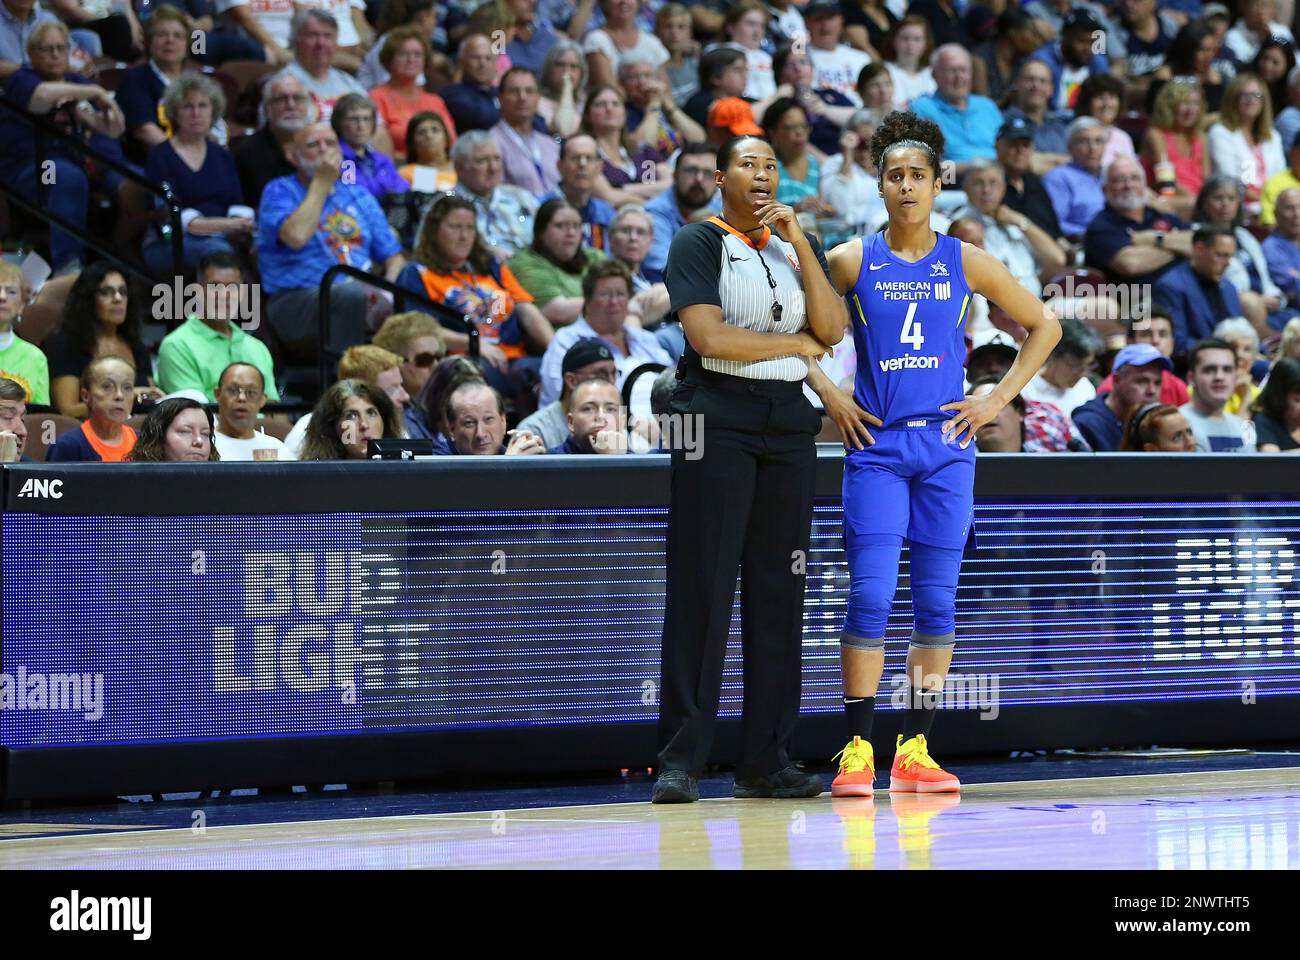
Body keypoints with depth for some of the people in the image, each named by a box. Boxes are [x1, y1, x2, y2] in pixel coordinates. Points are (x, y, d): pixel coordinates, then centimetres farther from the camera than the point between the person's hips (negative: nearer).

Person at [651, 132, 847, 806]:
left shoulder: (797, 246, 16)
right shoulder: (700, 243, 0)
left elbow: (833, 330, 3)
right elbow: (709, 336, -13)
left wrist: (798, 243, -4)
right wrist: (797, 344, -3)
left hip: (788, 423, 5)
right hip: (718, 417, -5)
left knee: (778, 590, 4)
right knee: (702, 590, -8)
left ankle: (765, 760, 8)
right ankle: (681, 760, -7)